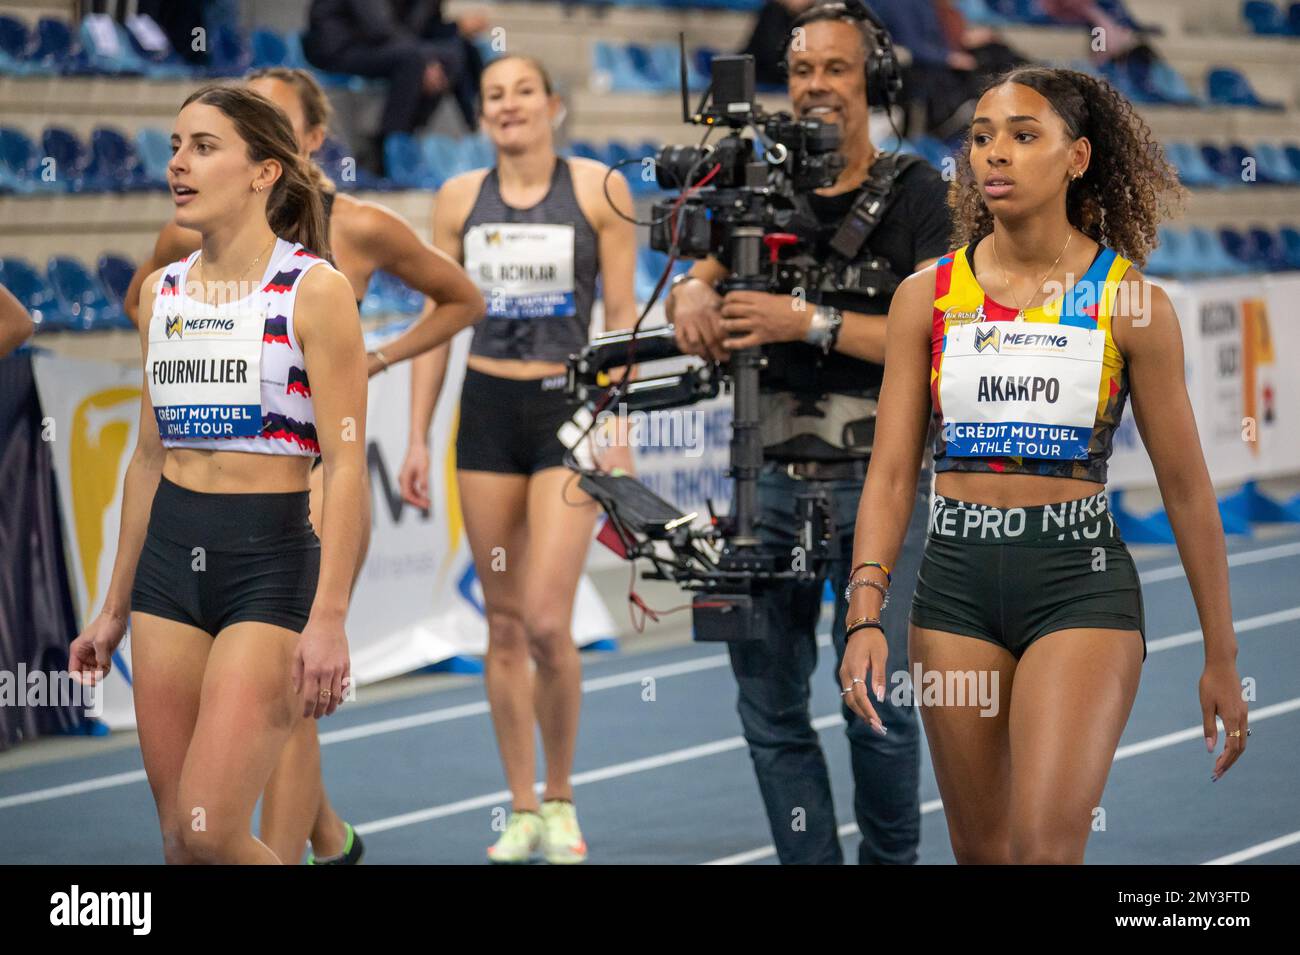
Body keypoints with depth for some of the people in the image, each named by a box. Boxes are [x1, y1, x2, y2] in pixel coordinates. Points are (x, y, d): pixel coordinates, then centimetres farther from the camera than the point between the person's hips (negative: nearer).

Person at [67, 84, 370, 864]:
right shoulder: (163, 291, 11)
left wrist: (329, 617, -20)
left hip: (272, 563, -6)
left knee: (210, 833, -15)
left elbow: (347, 467, -12)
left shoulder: (315, 290, -8)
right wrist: (115, 609, 18)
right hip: (169, 557, 6)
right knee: (177, 833, 5)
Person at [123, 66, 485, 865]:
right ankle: (330, 838, 35)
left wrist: (374, 361, 1)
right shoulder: (197, 232, 1)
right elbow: (143, 299, 24)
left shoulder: (361, 229, -5)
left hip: (319, 474, -4)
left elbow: (463, 300, 10)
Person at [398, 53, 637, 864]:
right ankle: (523, 810, 14)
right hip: (489, 410, 3)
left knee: (546, 622, -12)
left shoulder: (599, 189, -3)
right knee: (504, 623, 5)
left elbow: (623, 318, -2)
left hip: (569, 410, -3)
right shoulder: (460, 199, 6)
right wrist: (419, 438, 6)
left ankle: (561, 800, 7)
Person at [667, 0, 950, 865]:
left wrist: (810, 322, -21)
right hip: (774, 477, 4)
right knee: (770, 707, 2)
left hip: (880, 480, -4)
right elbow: (698, 276, 14)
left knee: (880, 702, -8)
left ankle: (892, 856, 12)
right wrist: (693, 296, -10)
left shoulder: (915, 193, -2)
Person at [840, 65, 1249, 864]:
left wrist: (1222, 656, 4)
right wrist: (865, 614, -10)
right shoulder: (928, 296, 4)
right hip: (957, 579, 3)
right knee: (980, 850, 10)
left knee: (1043, 847, -18)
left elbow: (1186, 488, 3)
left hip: (1081, 584, -3)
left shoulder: (1130, 303, -2)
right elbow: (891, 472, 4)